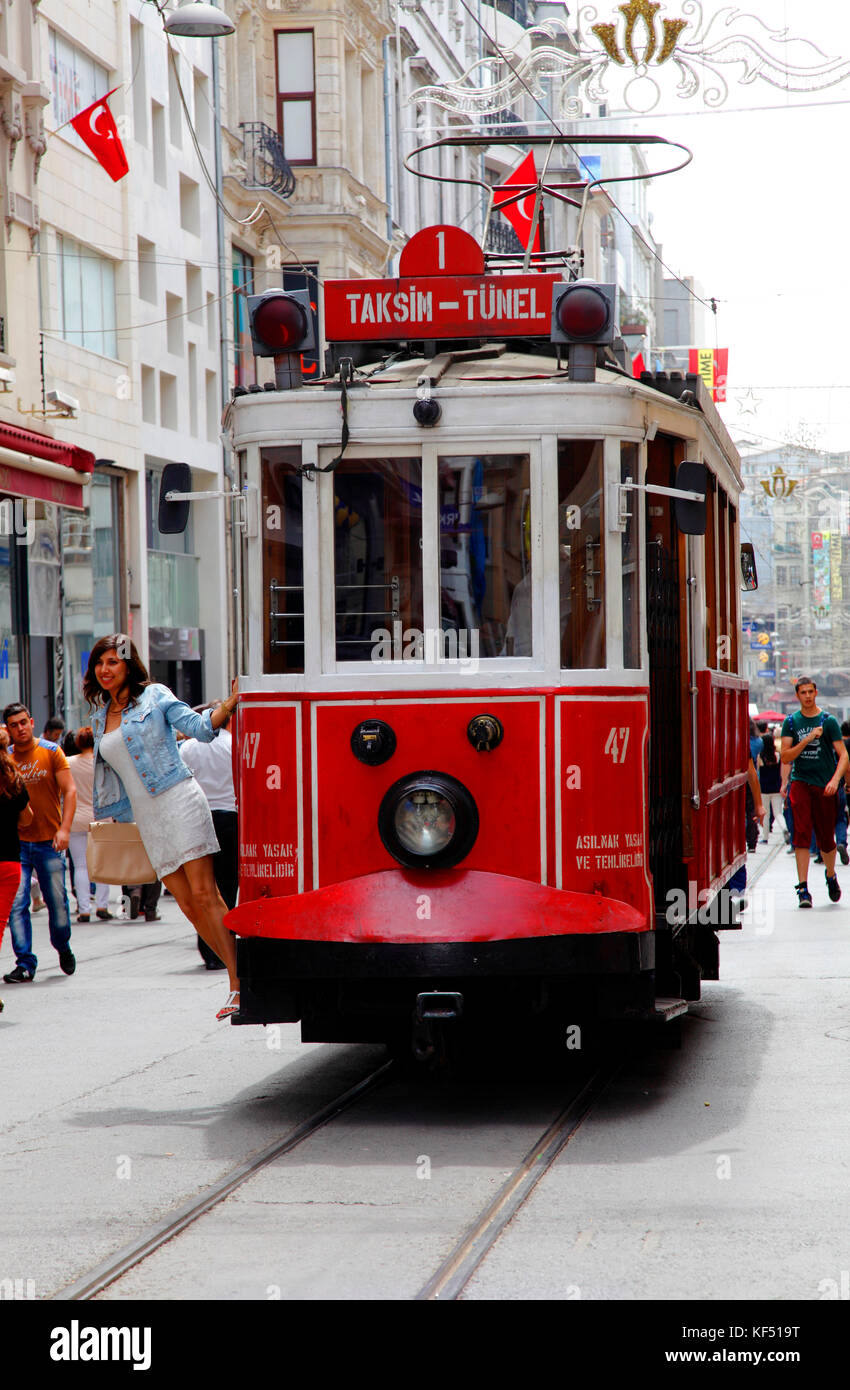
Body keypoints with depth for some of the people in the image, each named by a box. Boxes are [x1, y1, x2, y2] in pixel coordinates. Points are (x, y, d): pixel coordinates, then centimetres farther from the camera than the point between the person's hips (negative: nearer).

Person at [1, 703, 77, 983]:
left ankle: (63, 947, 31)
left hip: (49, 841, -1)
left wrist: (64, 829, -14)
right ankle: (25, 964, -3)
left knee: (57, 902, 3)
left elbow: (69, 790, -3)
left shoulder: (51, 752, 0)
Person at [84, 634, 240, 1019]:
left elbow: (200, 727, -8)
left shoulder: (154, 697, 1)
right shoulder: (99, 717, 18)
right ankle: (240, 978, 4)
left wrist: (231, 703, -21)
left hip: (178, 801, -6)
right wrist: (109, 817, 21)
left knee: (204, 894, -13)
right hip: (146, 818, 6)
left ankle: (236, 982, -13)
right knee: (189, 905, -1)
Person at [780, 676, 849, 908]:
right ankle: (803, 888, -16)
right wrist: (808, 739, -13)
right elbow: (785, 757, 0)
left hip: (824, 786, 0)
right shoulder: (791, 722, 5)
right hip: (800, 782, 0)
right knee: (802, 832, -14)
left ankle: (831, 876, 35)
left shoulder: (829, 721, 1)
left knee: (826, 839, 6)